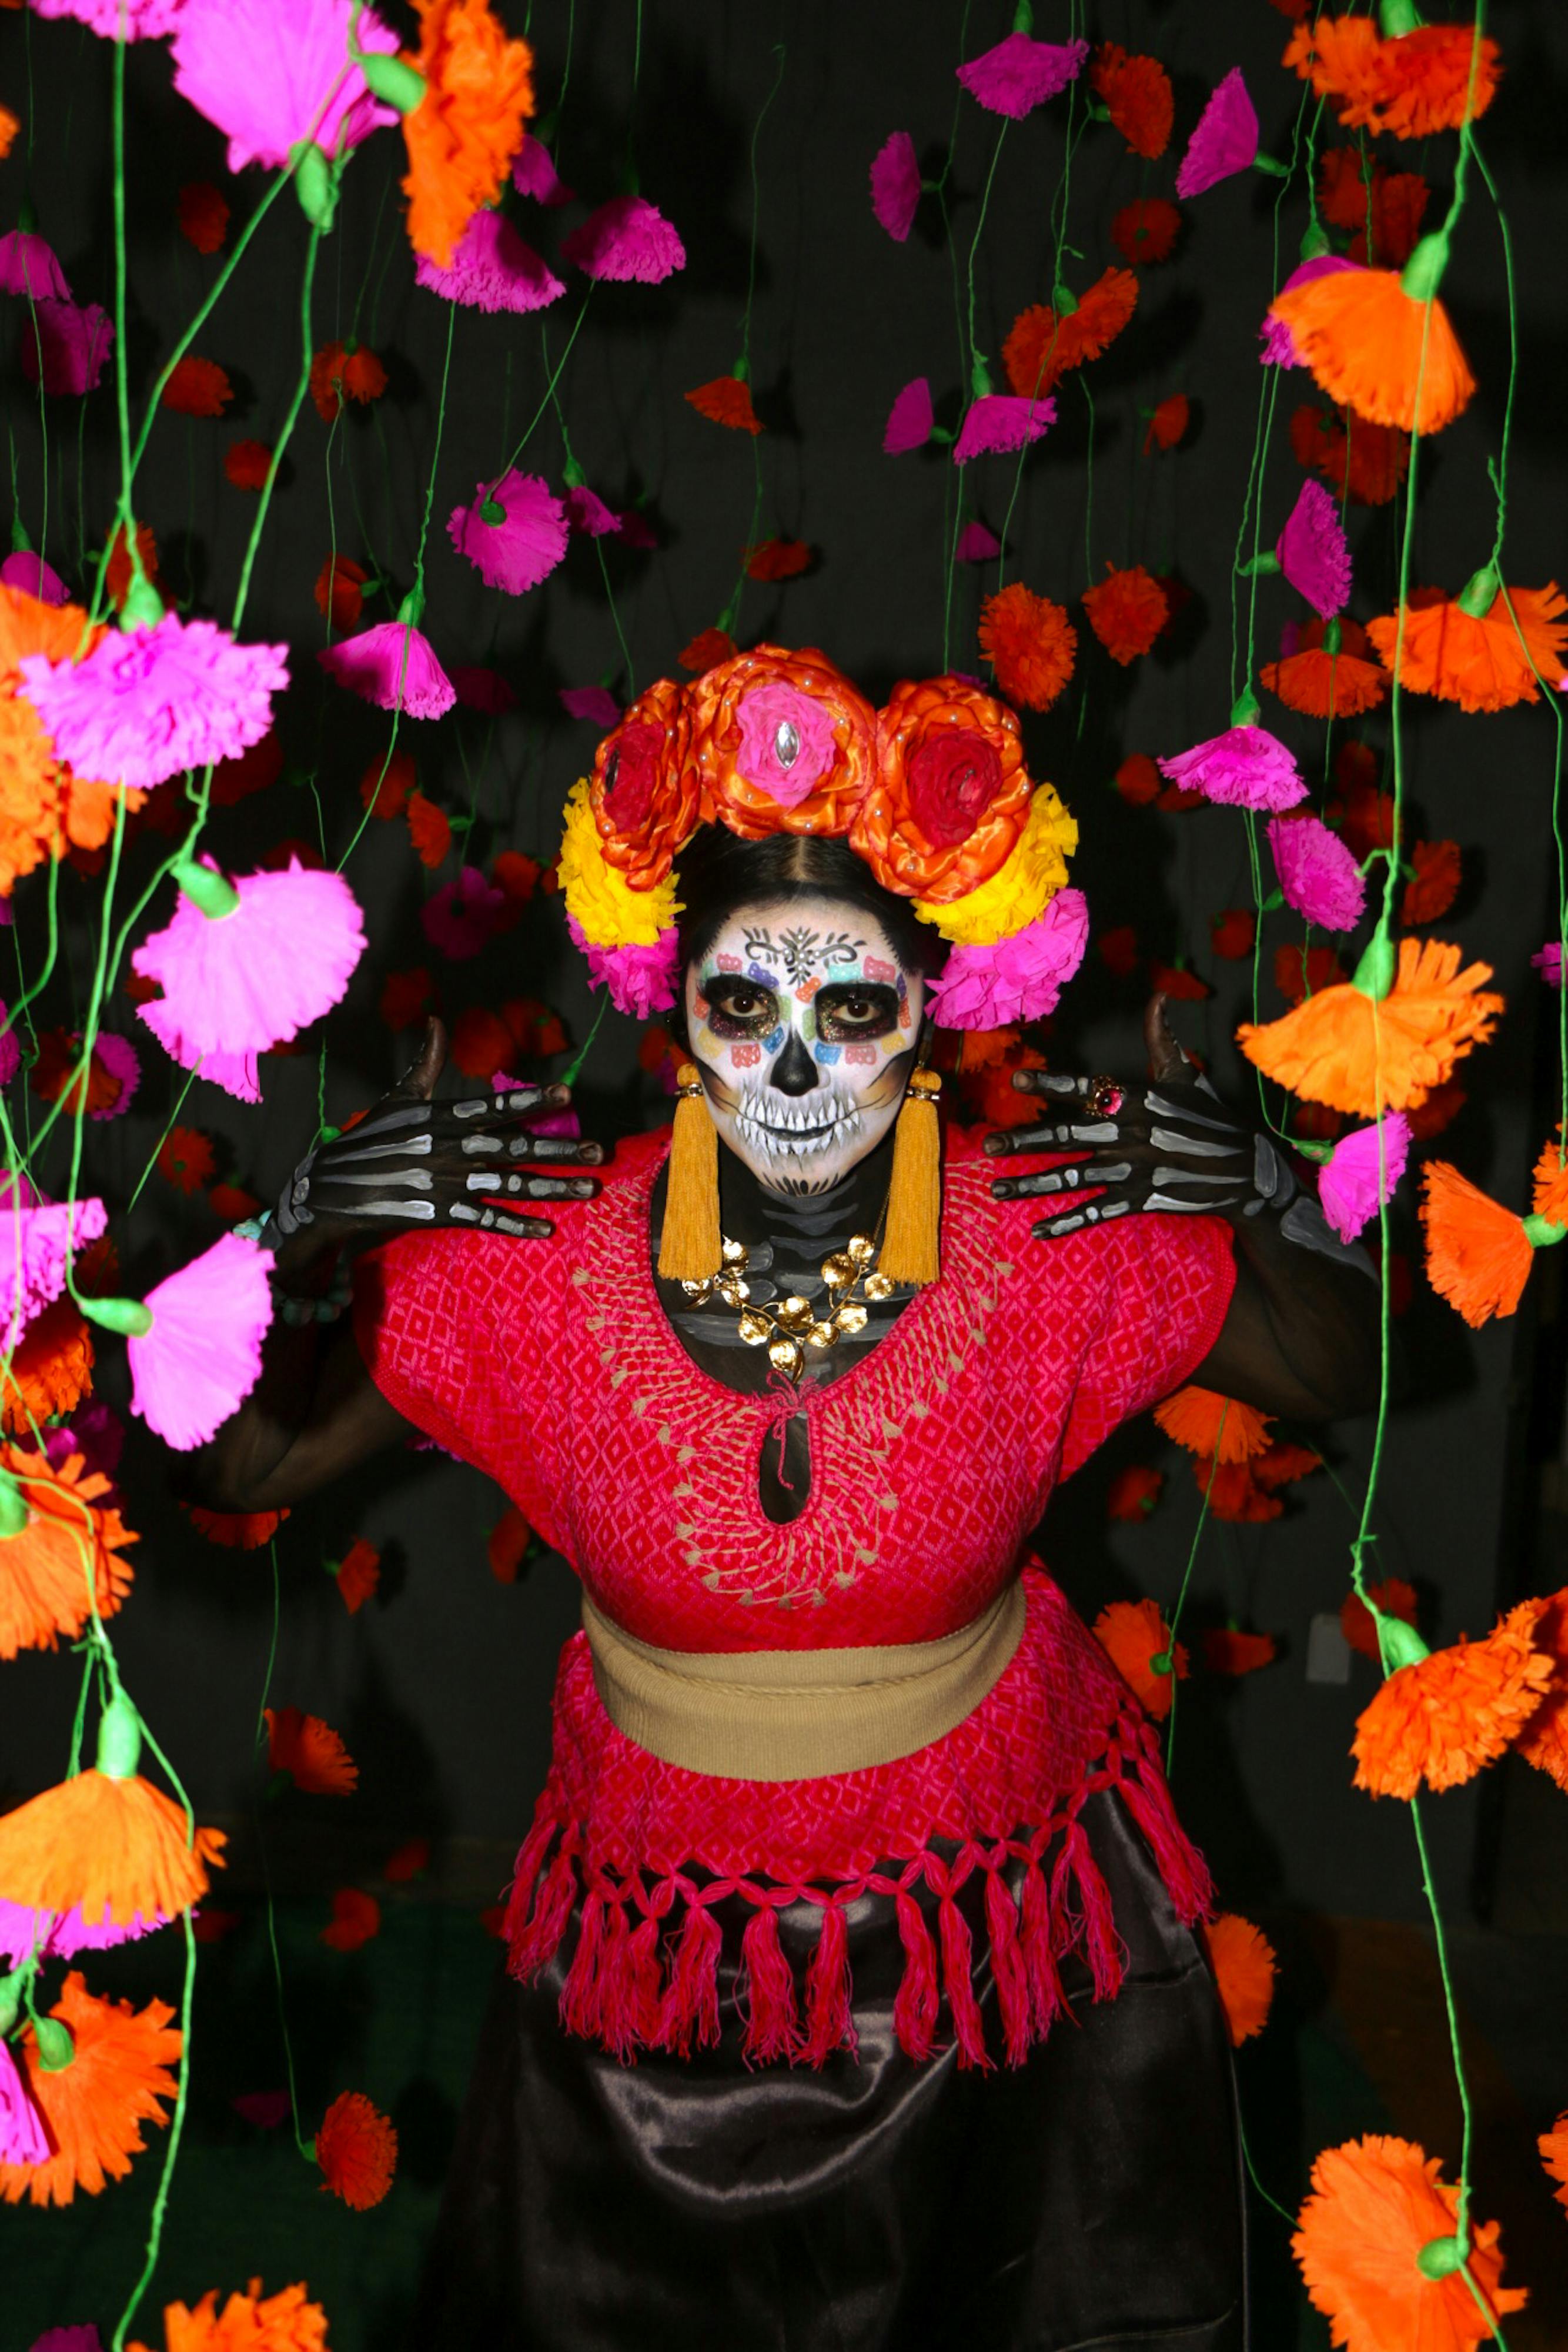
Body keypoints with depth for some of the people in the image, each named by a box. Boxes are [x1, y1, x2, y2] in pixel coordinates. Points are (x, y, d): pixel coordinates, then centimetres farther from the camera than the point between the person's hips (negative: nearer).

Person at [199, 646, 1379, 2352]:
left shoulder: (1059, 1247, -19)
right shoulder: (529, 1267, -19)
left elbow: (1346, 1380, -7)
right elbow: (238, 1469, -9)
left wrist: (1273, 1210, -28)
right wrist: (292, 1248, -28)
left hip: (1008, 1918, 0)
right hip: (661, 1938, 1)